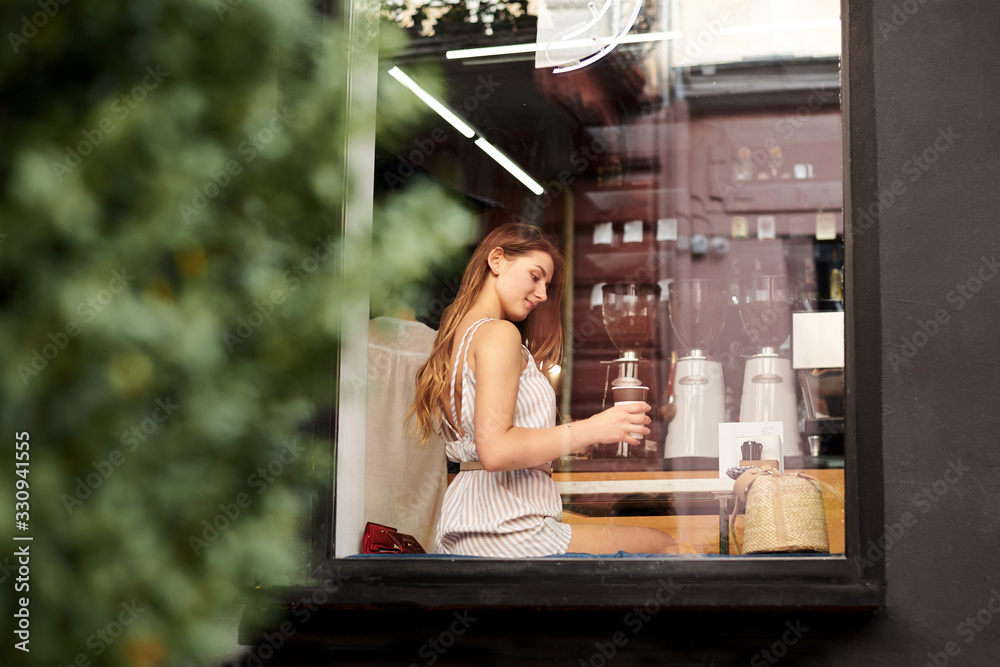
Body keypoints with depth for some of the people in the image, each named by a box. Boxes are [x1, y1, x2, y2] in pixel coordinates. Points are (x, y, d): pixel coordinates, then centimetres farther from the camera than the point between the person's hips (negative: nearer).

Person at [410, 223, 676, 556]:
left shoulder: (455, 335, 19)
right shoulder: (499, 333, -11)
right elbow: (494, 450, -22)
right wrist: (591, 429, -17)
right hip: (505, 533, -10)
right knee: (663, 544, -3)